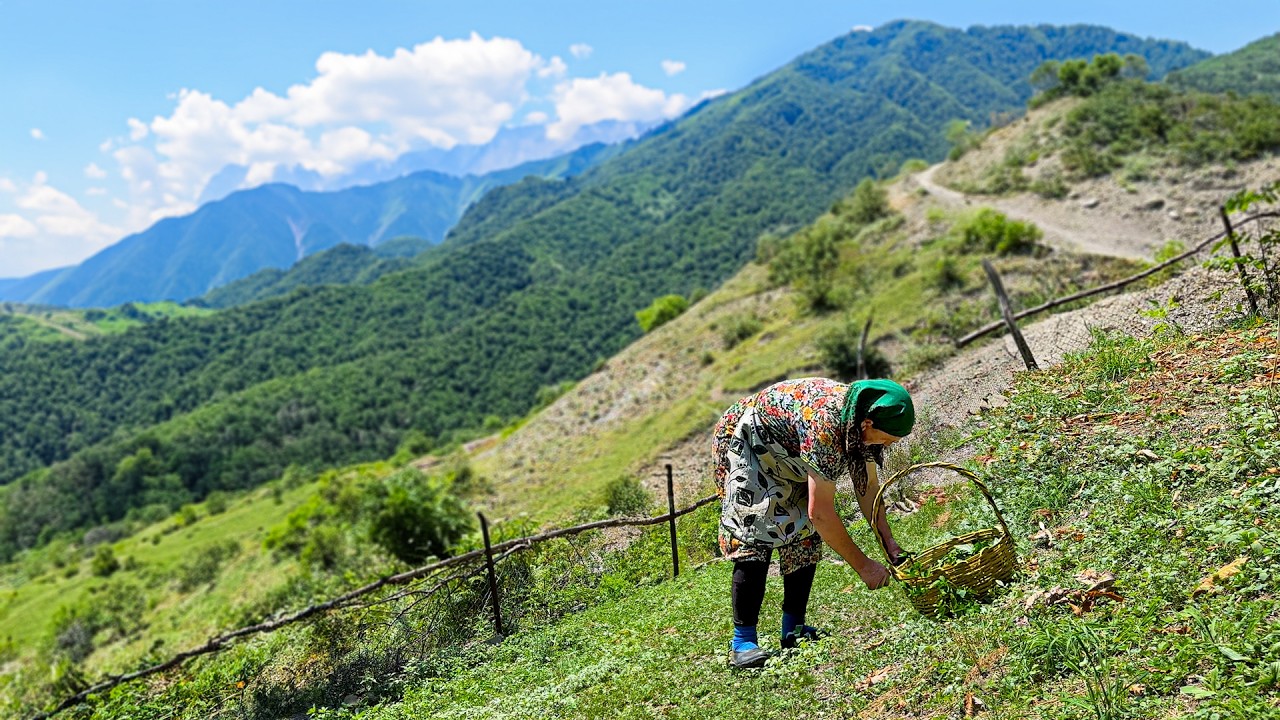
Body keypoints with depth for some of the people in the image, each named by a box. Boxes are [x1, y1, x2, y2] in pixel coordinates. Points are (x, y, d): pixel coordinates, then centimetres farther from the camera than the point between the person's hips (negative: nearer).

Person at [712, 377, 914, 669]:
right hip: (746, 439, -9)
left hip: (786, 452, 9)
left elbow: (867, 485, -2)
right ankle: (742, 641, -16)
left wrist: (889, 541, -11)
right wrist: (863, 566, -26)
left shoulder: (864, 419, -14)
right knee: (754, 535, -18)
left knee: (805, 534, 2)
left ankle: (793, 628, 9)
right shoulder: (825, 426, -39)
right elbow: (821, 512, -35)